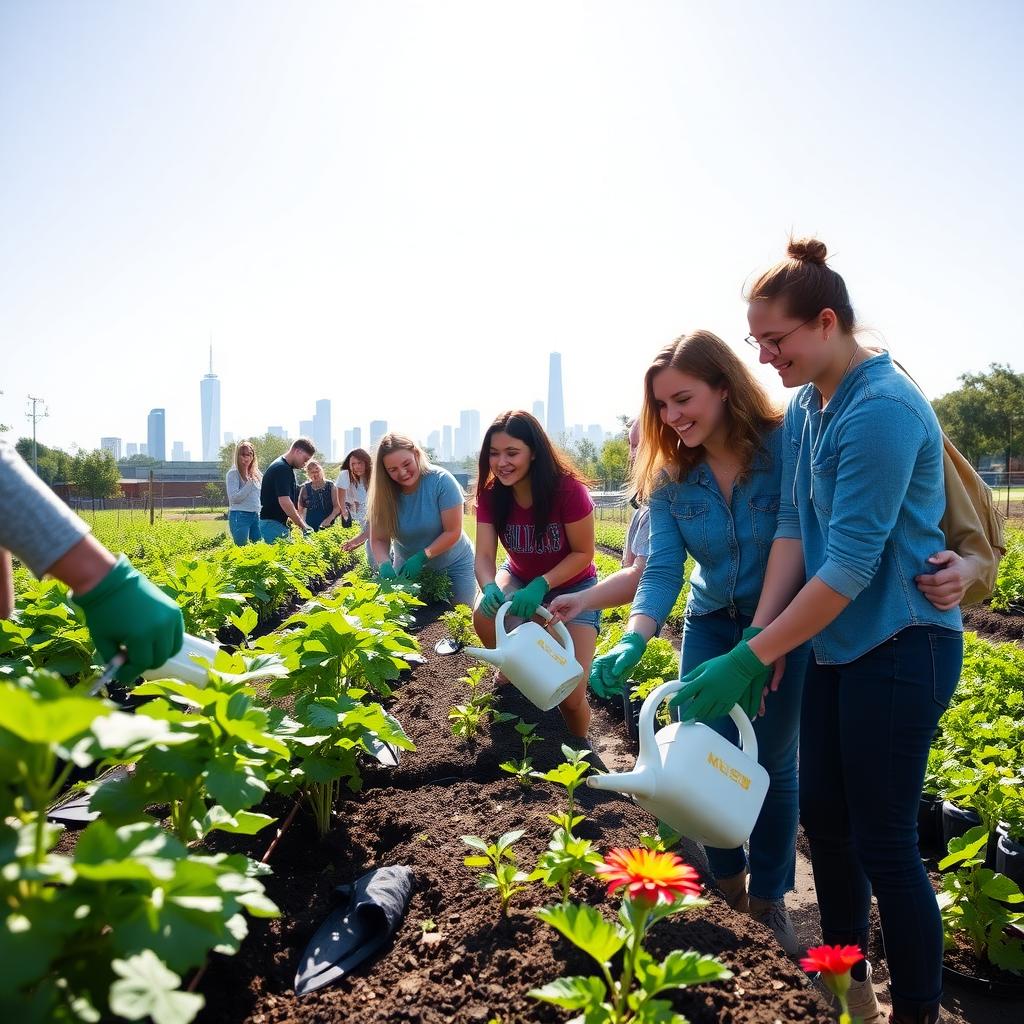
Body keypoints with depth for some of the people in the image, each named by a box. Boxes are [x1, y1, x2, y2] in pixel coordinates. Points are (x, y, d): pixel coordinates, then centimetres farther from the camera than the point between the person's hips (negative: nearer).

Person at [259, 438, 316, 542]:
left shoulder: (286, 467, 14)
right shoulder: (282, 468, -18)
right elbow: (284, 502, -25)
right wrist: (303, 527, -20)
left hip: (280, 523, 10)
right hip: (272, 523, -10)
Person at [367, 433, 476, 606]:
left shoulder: (441, 481, -22)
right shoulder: (385, 493, -14)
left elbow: (453, 532, -20)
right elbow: (378, 539, -13)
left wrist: (421, 557, -28)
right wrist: (385, 564, -33)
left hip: (453, 565, -2)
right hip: (408, 567, 2)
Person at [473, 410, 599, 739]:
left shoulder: (568, 490, -30)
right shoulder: (490, 494, -17)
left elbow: (583, 554, -21)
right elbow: (484, 556, -21)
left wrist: (541, 587, -35)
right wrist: (490, 588, -44)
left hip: (571, 587, -3)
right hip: (520, 577, 4)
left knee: (570, 694, -15)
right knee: (485, 613, -31)